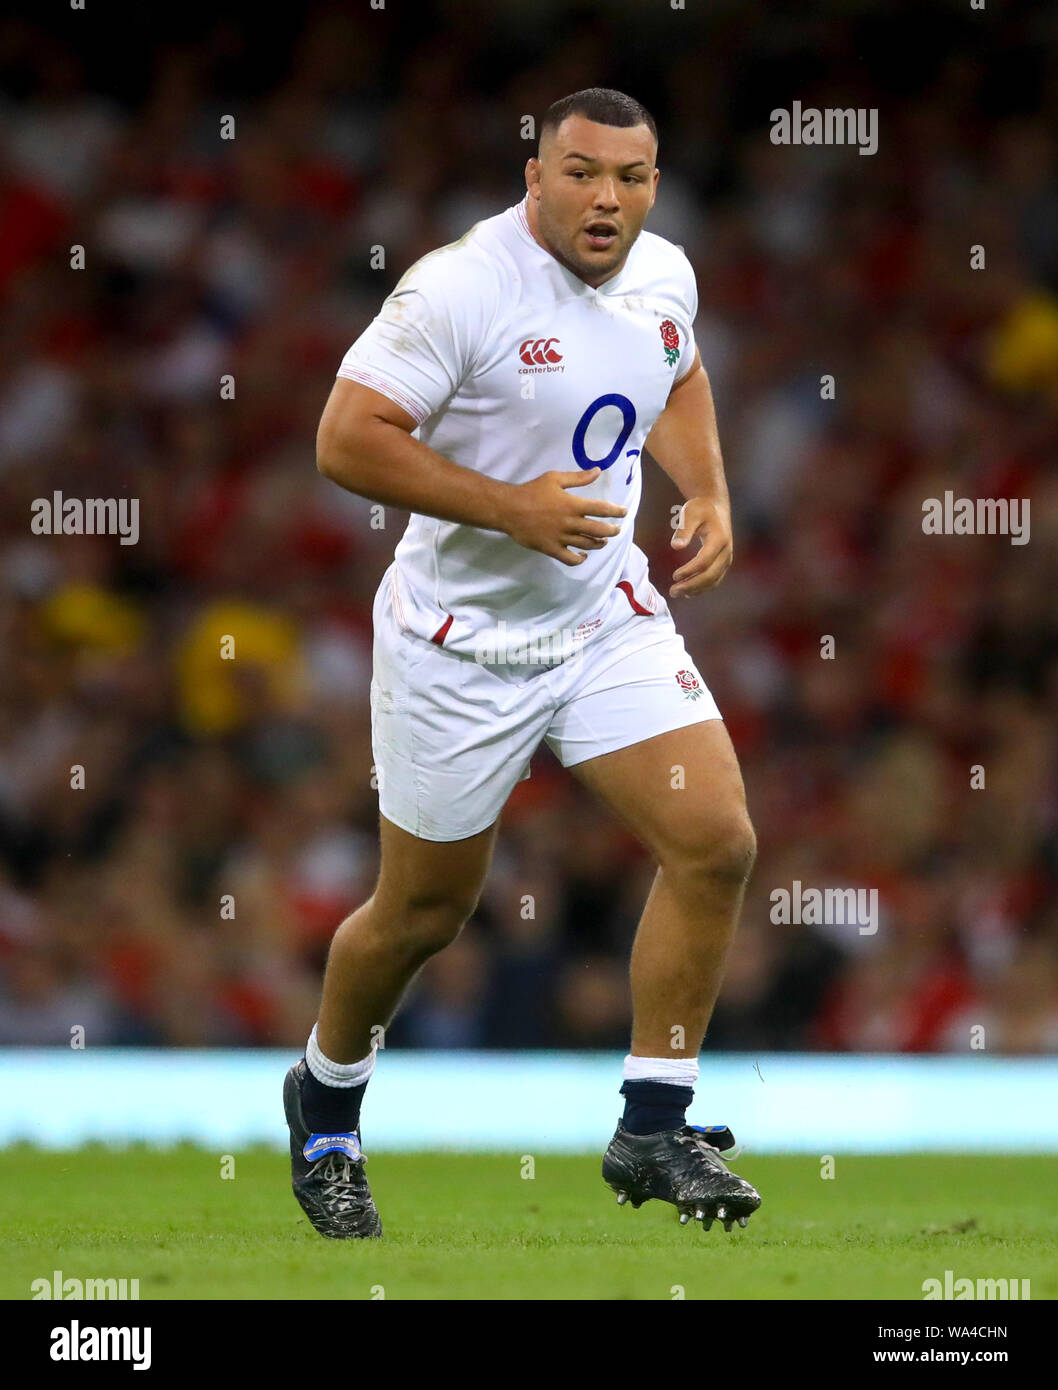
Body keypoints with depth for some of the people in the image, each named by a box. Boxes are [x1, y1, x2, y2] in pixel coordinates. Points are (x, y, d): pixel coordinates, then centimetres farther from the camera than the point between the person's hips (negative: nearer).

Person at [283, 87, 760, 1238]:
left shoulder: (663, 276, 1)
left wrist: (708, 495, 6)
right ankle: (325, 1101, 36)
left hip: (610, 615, 5)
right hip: (461, 644, -5)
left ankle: (652, 1130, -1)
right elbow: (346, 440, -24)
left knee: (716, 845, -11)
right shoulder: (461, 288, -21)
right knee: (427, 910, 8)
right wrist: (514, 508, -27)